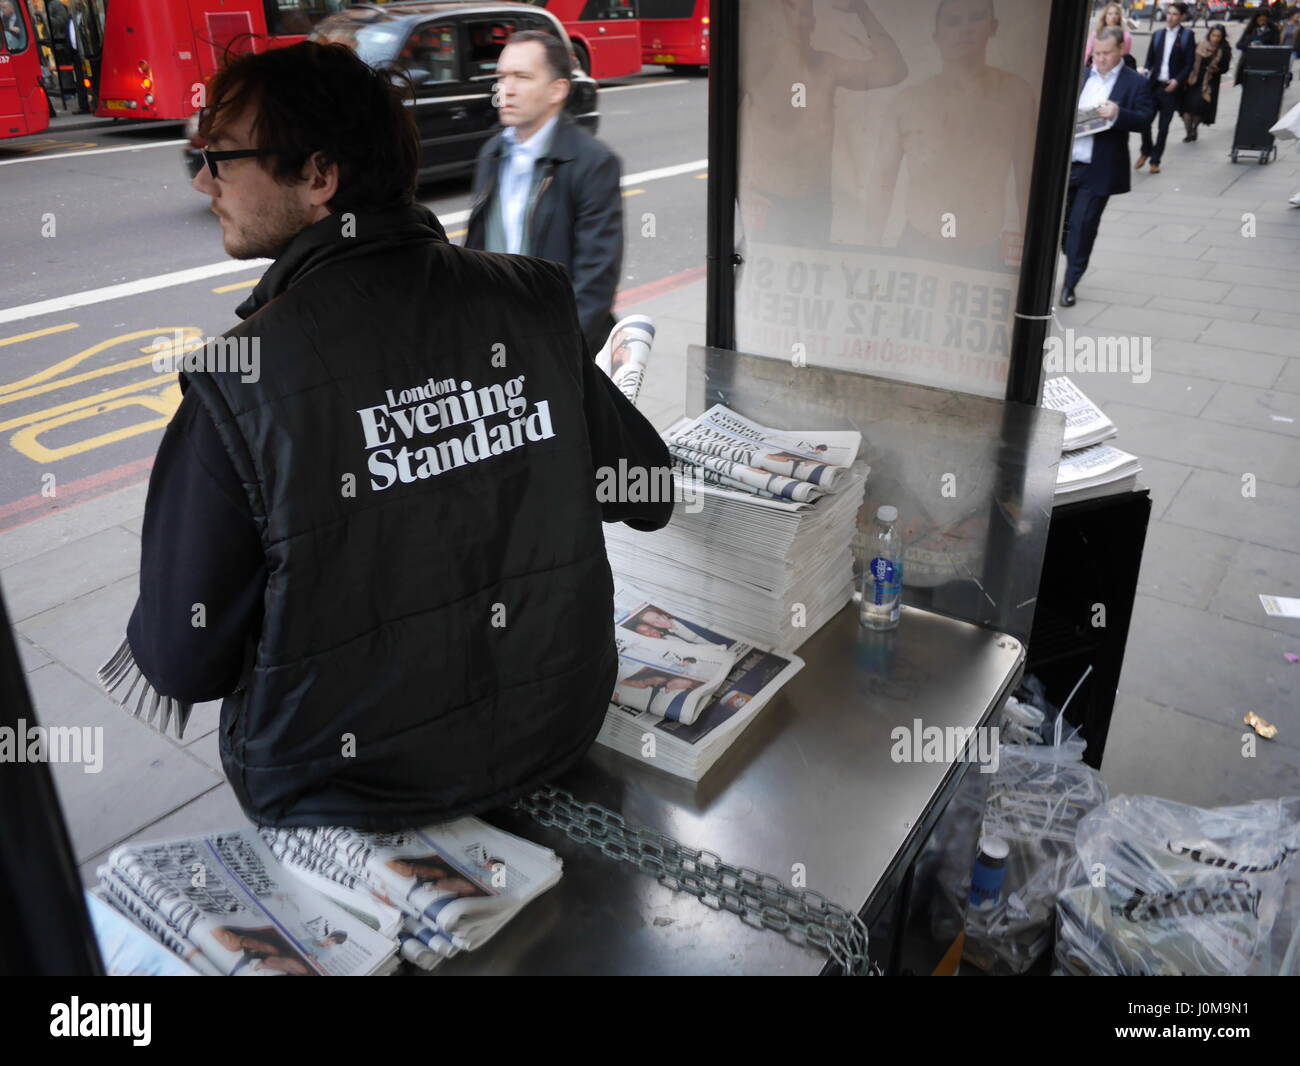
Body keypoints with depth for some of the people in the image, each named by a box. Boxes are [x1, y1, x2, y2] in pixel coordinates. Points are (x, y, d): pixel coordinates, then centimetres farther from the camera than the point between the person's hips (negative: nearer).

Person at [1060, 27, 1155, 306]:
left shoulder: (1136, 83, 0)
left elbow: (1145, 119, -9)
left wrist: (1118, 114, -27)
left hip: (1099, 170, -3)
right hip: (1064, 162, 3)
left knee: (1083, 226, 0)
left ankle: (1070, 282, 10)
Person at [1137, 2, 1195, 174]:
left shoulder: (1187, 35, 1)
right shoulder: (1157, 35, 11)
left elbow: (1189, 64, -2)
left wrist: (1177, 80, -17)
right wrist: (1146, 70, -7)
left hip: (1172, 88, -2)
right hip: (1154, 84, 3)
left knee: (1164, 126, 2)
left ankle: (1155, 160, 11)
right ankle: (1145, 152, 19)